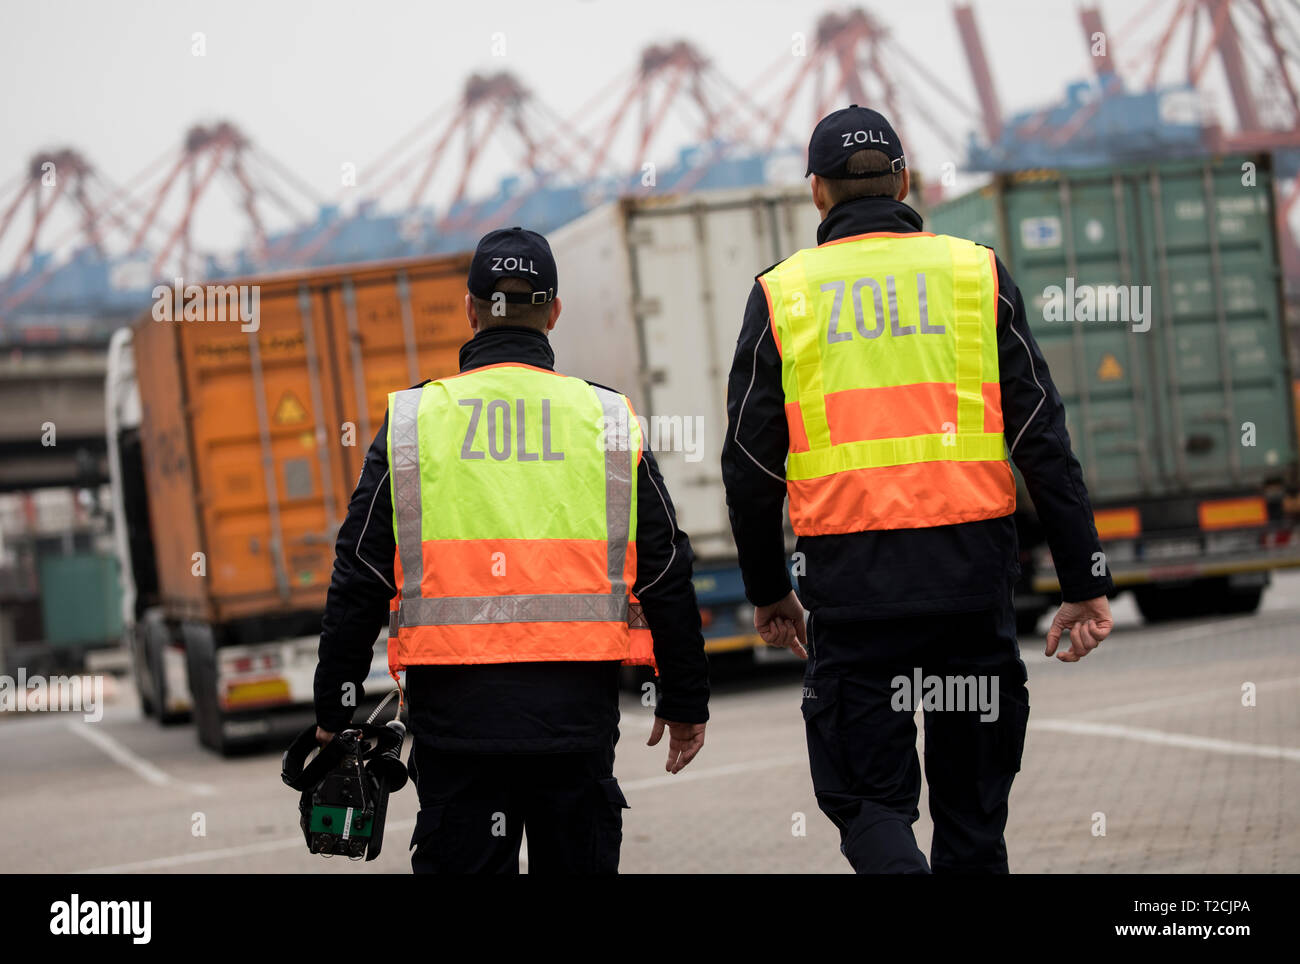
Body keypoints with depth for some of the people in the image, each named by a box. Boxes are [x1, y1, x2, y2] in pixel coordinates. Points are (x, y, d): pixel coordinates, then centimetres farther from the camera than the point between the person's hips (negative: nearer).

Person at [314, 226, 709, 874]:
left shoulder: (412, 422, 3)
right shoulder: (608, 421, 5)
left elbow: (358, 580, 3)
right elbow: (666, 577, 7)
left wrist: (334, 709, 11)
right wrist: (685, 700, 17)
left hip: (455, 708, -1)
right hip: (576, 708, 1)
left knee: (463, 863, 5)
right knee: (577, 863, 10)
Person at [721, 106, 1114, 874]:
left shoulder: (783, 293, 4)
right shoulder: (976, 272, 5)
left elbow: (750, 465, 5)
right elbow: (1043, 439, 1)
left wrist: (768, 592, 18)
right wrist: (1086, 582, 4)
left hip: (849, 579, -1)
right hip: (971, 567, 1)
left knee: (870, 798, 6)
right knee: (972, 808, 13)